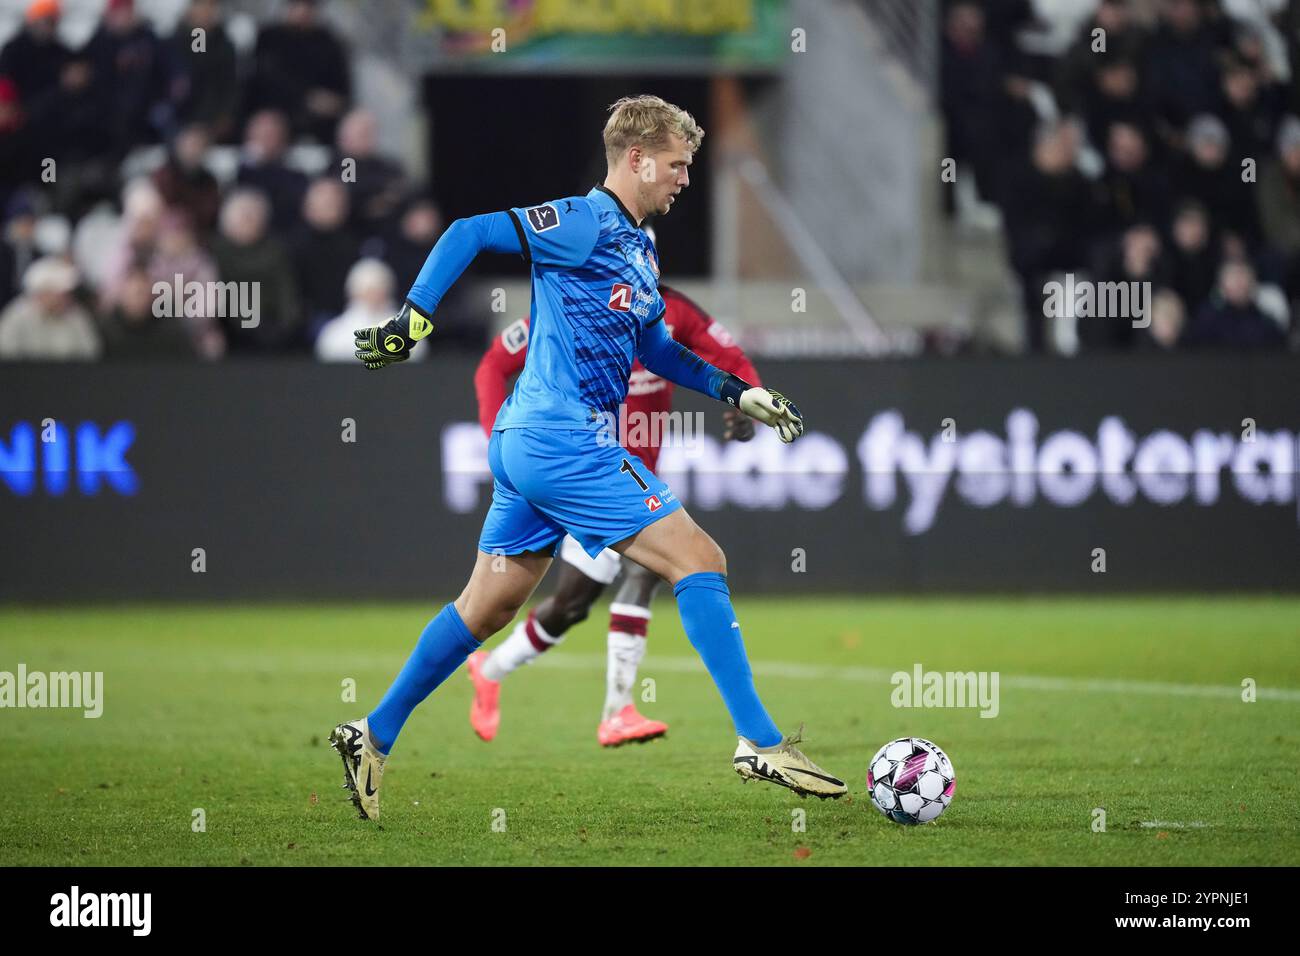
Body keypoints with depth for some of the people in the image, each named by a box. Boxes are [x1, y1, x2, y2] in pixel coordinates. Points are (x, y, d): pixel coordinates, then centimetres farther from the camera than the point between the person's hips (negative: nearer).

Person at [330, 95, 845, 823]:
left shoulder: (639, 250, 17)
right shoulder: (586, 224, -11)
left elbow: (654, 349, 29)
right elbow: (469, 234, -16)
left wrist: (736, 392, 21)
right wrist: (414, 320, -22)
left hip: (529, 447, 10)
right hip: (566, 443, -10)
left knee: (489, 606, 15)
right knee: (699, 561, -10)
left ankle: (374, 736, 21)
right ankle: (760, 741, -10)